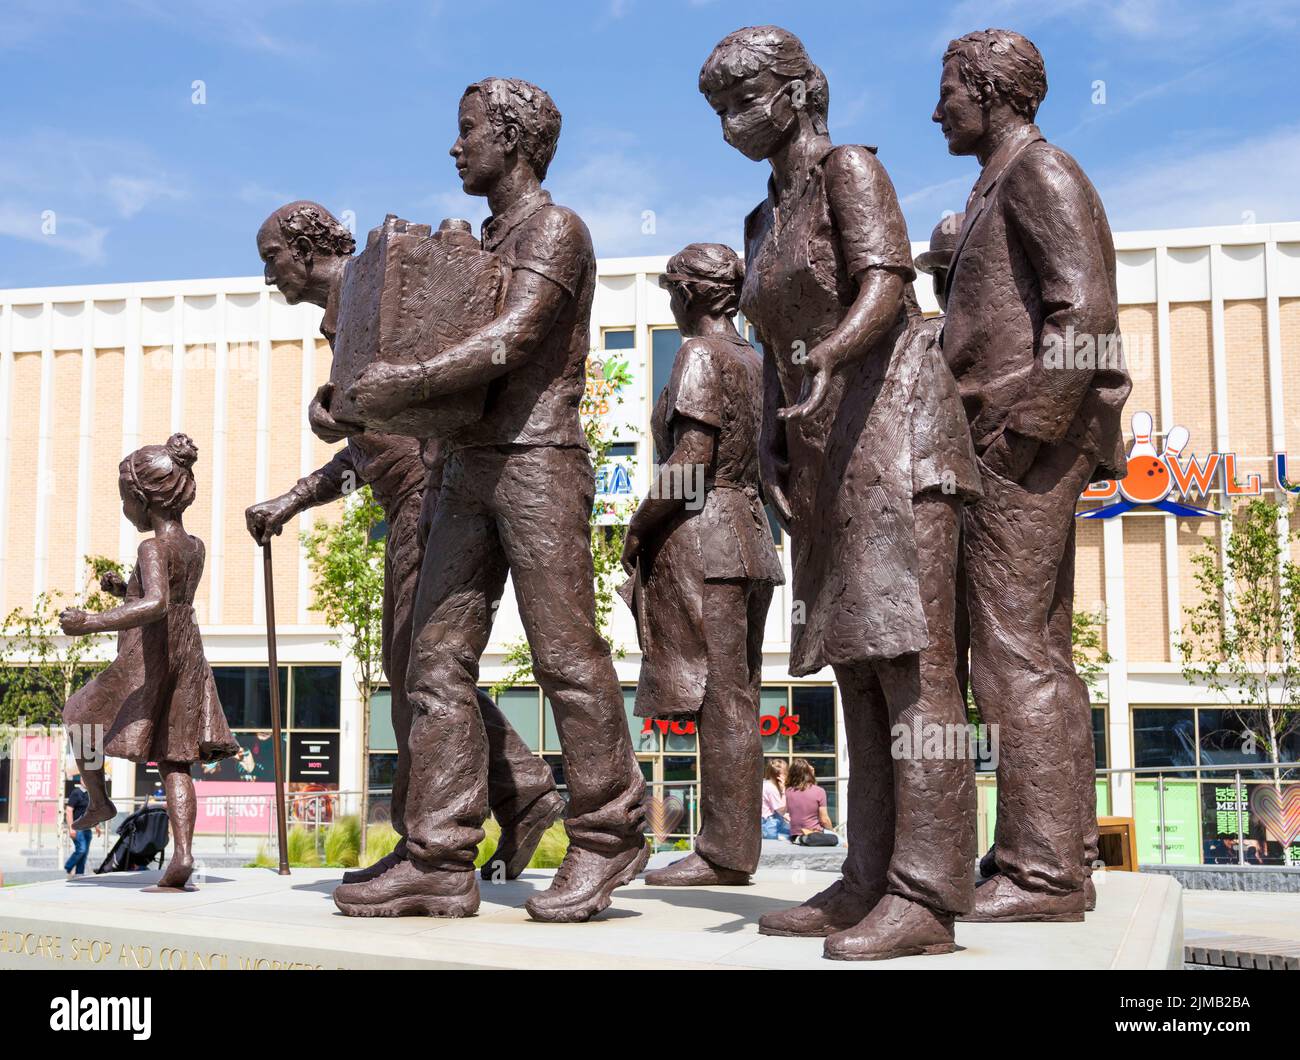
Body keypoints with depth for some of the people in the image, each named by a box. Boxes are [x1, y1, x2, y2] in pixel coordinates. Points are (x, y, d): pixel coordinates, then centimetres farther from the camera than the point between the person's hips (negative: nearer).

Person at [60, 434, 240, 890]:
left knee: (80, 718, 20)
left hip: (142, 662, -7)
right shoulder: (195, 547, 9)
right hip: (187, 659, 7)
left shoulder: (153, 549, -16)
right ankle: (183, 852, -7)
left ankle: (98, 801, 30)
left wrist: (93, 623, -37)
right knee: (174, 760, 5)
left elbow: (157, 605, -33)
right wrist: (123, 589, 15)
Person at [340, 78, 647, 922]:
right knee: (440, 659, 0)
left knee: (565, 652, -7)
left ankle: (609, 836, 5)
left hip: (538, 461, -8)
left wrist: (408, 384, -16)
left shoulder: (555, 228, -2)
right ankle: (441, 861, 1)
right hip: (470, 466, 8)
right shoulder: (484, 243, 23)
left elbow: (511, 341, -16)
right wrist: (380, 383, 11)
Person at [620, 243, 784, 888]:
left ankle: (724, 854, -5)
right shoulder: (753, 361, 17)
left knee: (716, 697, -8)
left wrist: (639, 527, -8)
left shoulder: (700, 354, -8)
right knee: (734, 697, 9)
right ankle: (732, 847, 13)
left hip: (701, 540, -9)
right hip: (750, 537, 9)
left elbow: (691, 458, -18)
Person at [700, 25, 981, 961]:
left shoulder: (850, 168, -1)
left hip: (893, 423, -8)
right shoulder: (764, 222, 22)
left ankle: (926, 899, -15)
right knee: (859, 661, 4)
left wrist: (834, 354, -35)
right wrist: (772, 448, 7)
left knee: (908, 652, -14)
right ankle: (870, 884, 6)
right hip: (827, 455, 9)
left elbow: (885, 286, -16)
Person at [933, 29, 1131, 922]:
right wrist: (1012, 441, 14)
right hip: (1024, 450, 10)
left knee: (1015, 653, -11)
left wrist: (1020, 436, -20)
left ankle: (1039, 872, -8)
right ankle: (1067, 861, 14)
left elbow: (1085, 312, -18)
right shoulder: (1005, 189, 24)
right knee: (1044, 654, 9)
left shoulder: (1040, 171, -6)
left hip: (1027, 443, -10)